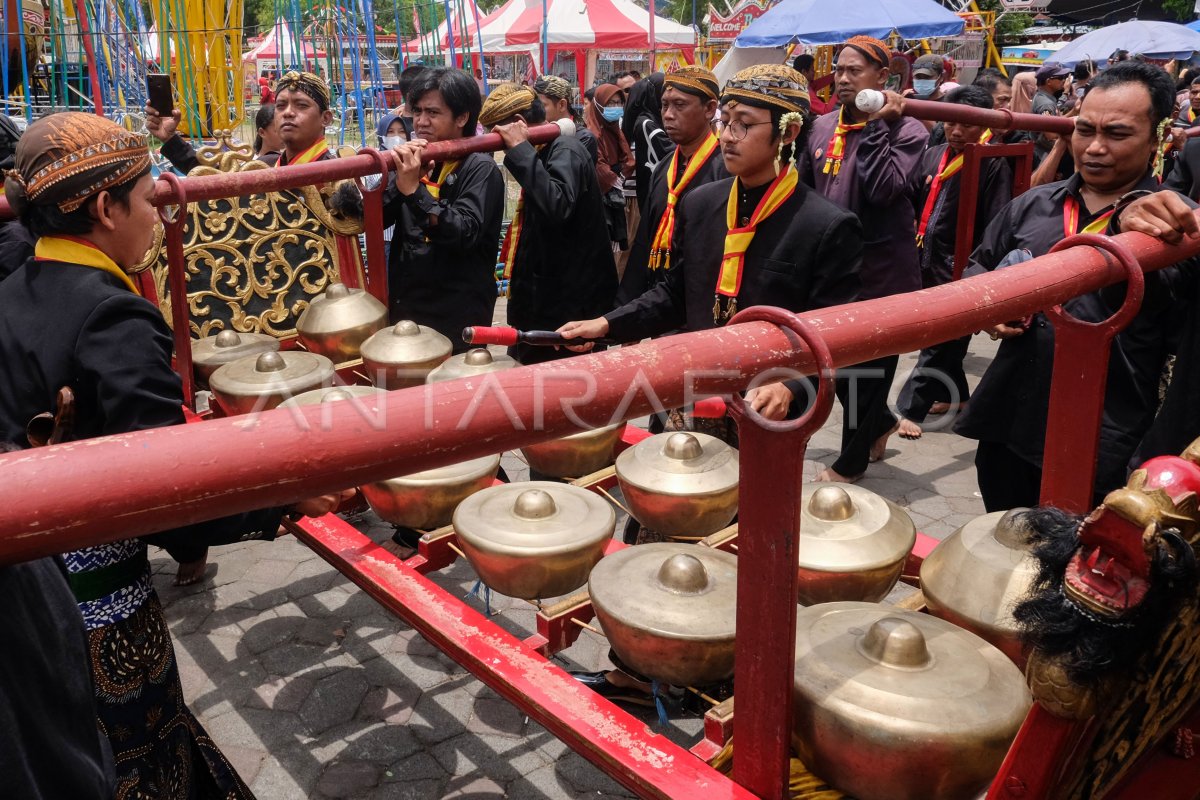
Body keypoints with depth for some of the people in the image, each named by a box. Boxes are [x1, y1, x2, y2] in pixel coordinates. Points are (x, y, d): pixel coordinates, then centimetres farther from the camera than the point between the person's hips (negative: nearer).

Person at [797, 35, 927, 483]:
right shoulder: (822, 127, 7)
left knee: (869, 368, 6)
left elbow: (883, 190, -25)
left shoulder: (906, 131, -10)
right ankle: (879, 424, 41)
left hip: (880, 272, -6)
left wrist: (877, 127, -21)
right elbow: (804, 189, 17)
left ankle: (851, 463, 22)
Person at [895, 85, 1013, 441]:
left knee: (939, 341, -3)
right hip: (927, 261, 7)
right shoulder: (932, 155, 6)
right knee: (942, 336, 18)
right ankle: (954, 393, 35)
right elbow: (915, 203, 14)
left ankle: (911, 408, 1)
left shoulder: (994, 166, -11)